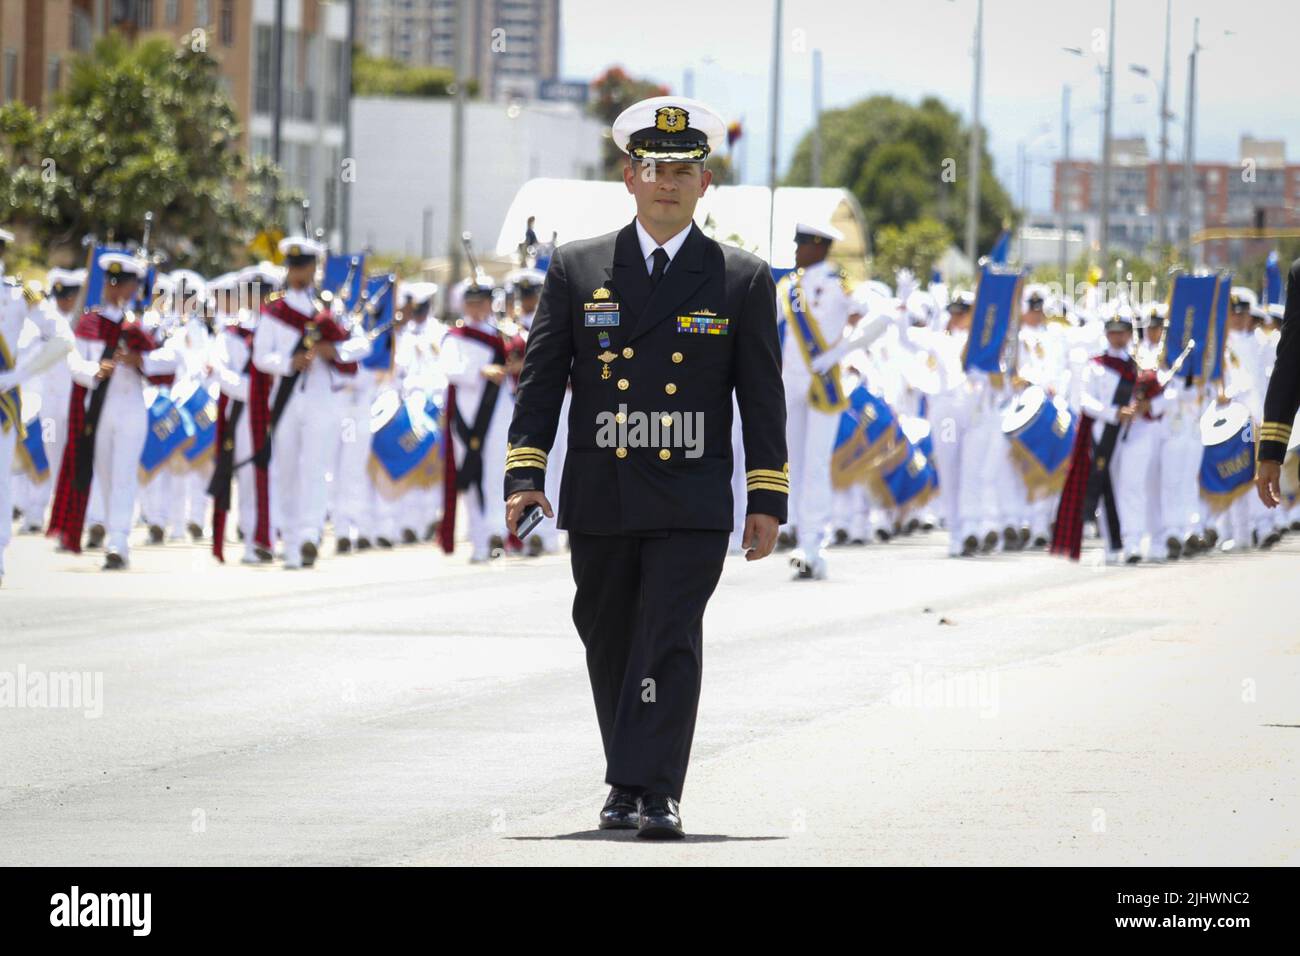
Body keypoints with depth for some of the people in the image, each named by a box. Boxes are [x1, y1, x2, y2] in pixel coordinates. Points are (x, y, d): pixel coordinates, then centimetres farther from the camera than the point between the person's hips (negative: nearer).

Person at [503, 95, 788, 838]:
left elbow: (763, 397, 5)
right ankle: (628, 784, 24)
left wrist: (769, 500, -1)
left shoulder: (744, 281, 4)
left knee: (670, 644, -12)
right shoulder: (577, 270, 7)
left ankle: (653, 793, -15)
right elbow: (541, 380, 5)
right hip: (600, 500, 2)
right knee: (610, 645, 10)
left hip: (691, 507, -2)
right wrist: (525, 475, -5)